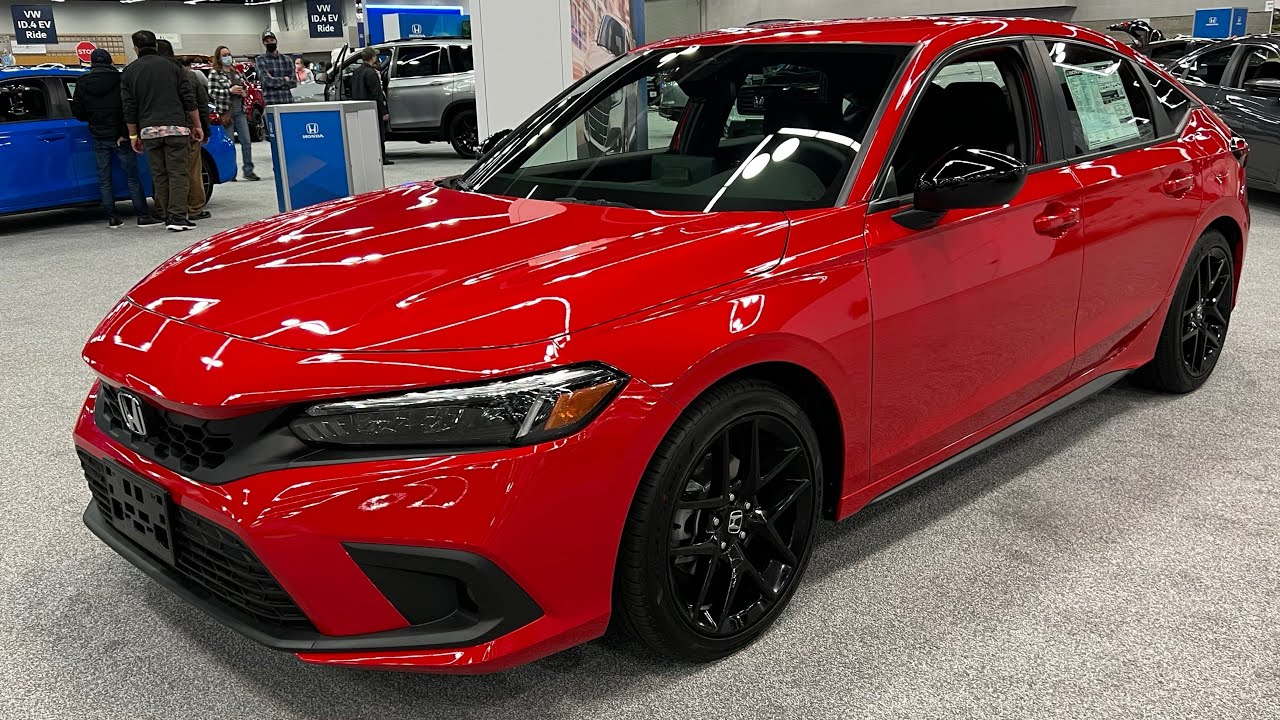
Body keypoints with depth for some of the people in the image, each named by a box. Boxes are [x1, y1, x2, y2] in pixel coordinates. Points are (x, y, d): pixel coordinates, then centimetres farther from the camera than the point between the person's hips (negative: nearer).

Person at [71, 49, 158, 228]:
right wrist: (126, 133, -10)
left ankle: (112, 217, 8)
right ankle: (143, 215, -1)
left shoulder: (82, 83, 2)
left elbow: (78, 113, 3)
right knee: (132, 177, 1)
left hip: (99, 137, 3)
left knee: (104, 180, 9)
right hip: (120, 136, -2)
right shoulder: (120, 79, -7)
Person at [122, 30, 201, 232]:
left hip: (149, 130, 2)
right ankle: (178, 217, -11)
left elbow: (129, 108, 9)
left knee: (159, 175, 7)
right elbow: (189, 99, 4)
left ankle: (168, 216, 6)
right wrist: (197, 125, 11)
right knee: (178, 173, -3)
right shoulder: (171, 67, 7)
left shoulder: (129, 72, 10)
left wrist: (133, 135, 16)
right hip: (176, 127, -1)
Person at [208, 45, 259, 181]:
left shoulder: (236, 72, 14)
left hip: (239, 111, 5)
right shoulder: (214, 73, -3)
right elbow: (212, 93, -10)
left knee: (246, 141, 3)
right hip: (225, 112, -5)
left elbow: (244, 87, 25)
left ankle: (248, 170, 9)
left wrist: (243, 92, 2)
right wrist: (230, 91, -18)